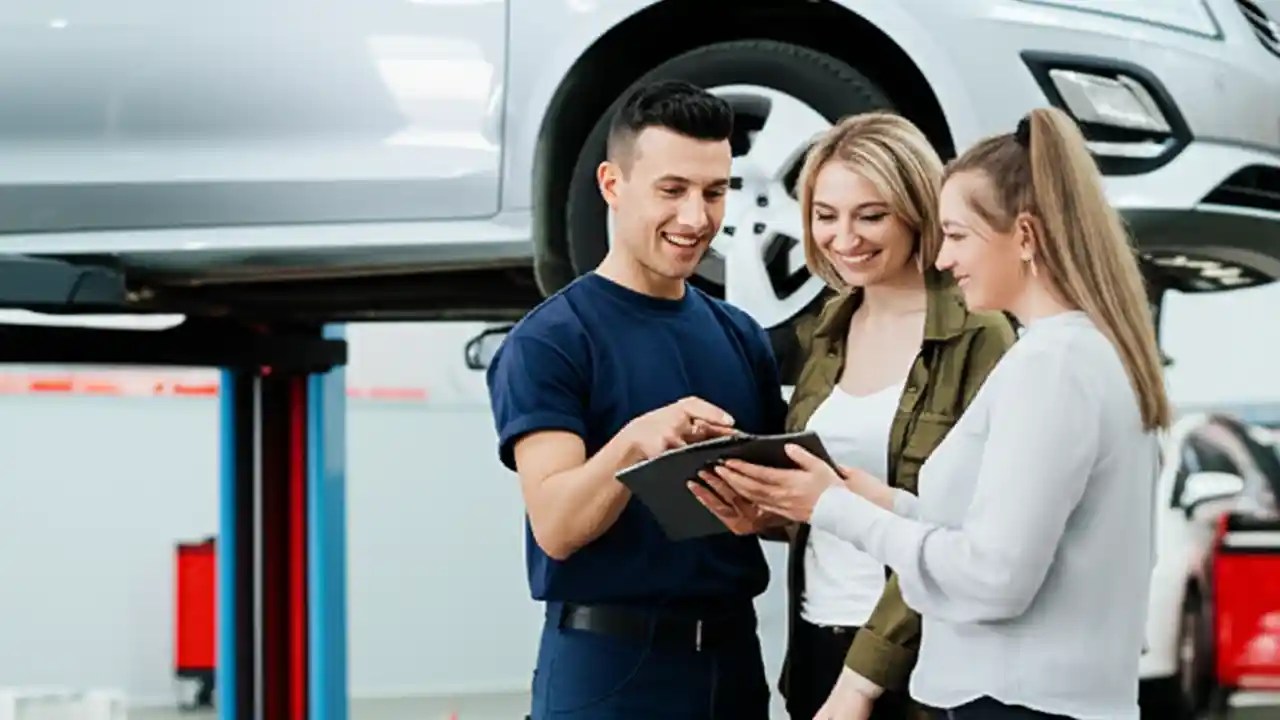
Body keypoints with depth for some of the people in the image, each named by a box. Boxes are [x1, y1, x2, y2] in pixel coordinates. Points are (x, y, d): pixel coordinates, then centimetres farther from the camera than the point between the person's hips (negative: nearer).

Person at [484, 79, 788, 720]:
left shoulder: (741, 338, 9)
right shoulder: (548, 341, -8)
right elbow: (557, 525, -17)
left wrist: (759, 508, -9)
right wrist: (634, 443, -35)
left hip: (732, 656, 6)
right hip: (608, 664, -6)